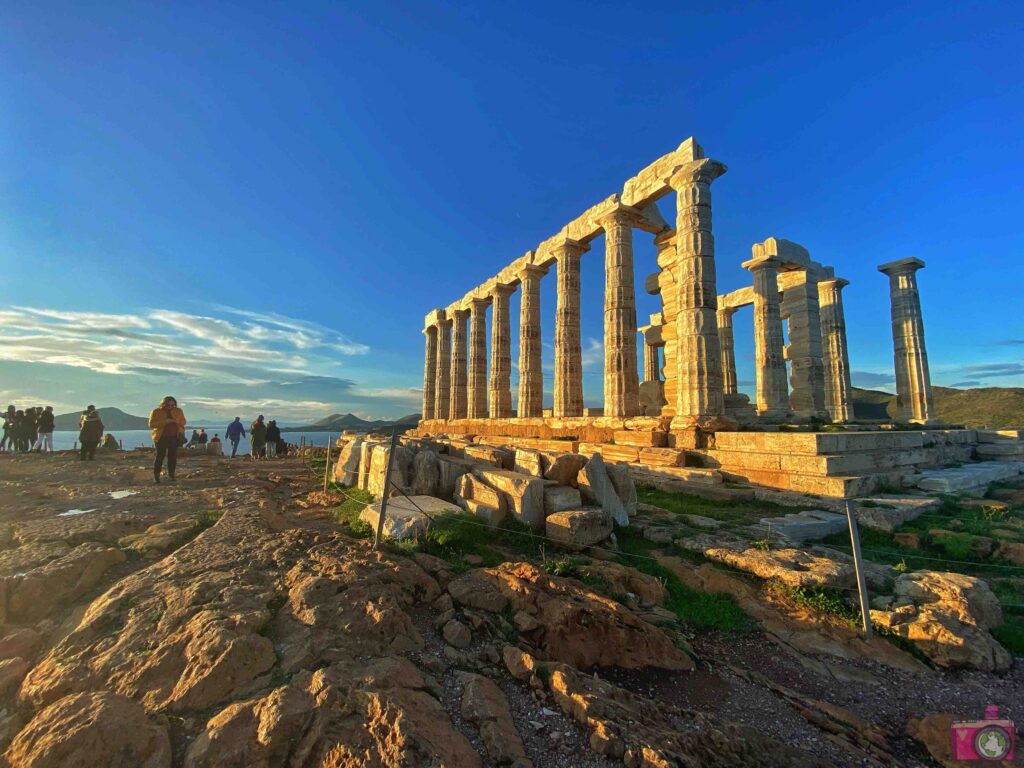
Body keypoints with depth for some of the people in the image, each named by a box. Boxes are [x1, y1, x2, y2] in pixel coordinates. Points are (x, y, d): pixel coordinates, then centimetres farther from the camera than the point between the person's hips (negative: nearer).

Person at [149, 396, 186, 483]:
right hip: (161, 437, -2)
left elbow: (183, 421, 17)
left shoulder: (178, 411, 7)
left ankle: (171, 475, 8)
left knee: (173, 456, 1)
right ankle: (156, 476, 7)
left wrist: (177, 422, -4)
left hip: (174, 437, 2)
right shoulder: (156, 411, -1)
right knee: (160, 456, -5)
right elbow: (151, 424, -7)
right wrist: (164, 422, -20)